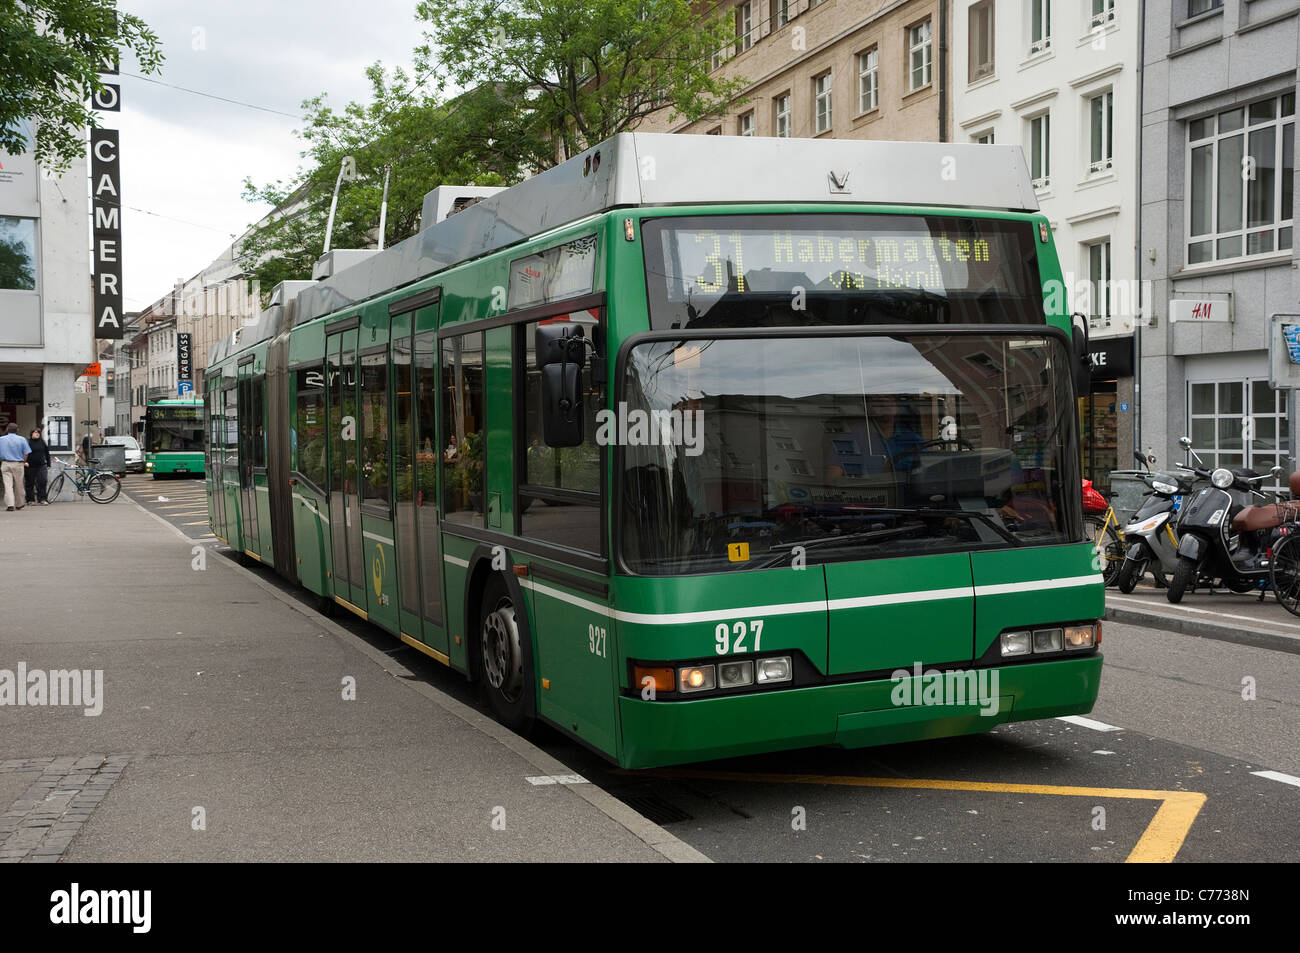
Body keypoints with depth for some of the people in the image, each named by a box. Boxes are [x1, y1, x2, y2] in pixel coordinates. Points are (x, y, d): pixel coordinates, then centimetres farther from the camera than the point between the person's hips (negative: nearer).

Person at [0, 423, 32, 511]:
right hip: (18, 464, 0)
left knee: (8, 485, -1)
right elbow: (26, 453, -3)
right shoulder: (22, 439, -2)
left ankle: (9, 505, -11)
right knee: (18, 485, 11)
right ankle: (21, 503, 23)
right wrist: (24, 462, 11)